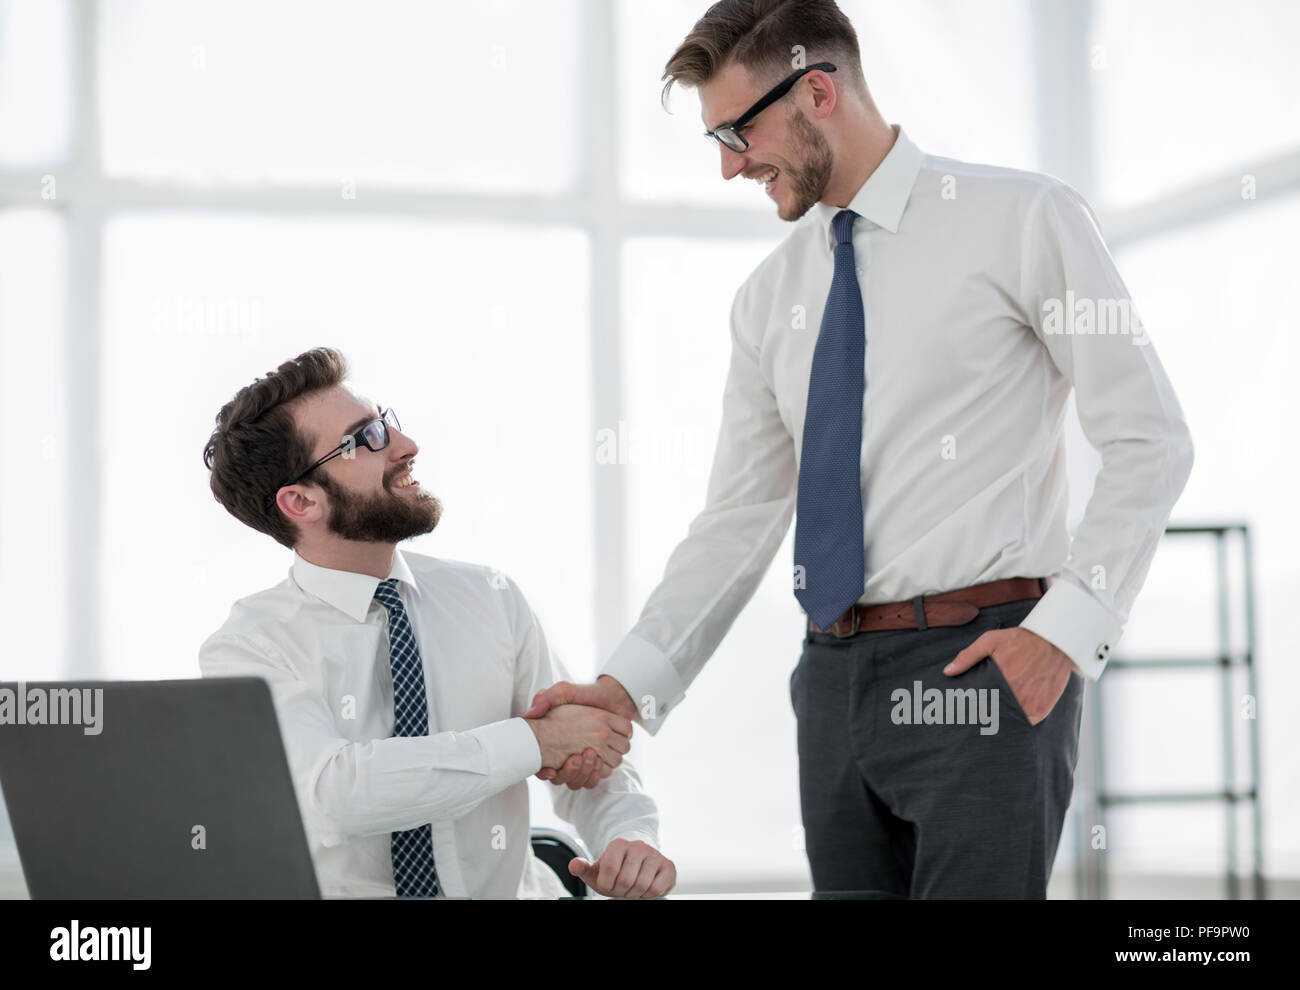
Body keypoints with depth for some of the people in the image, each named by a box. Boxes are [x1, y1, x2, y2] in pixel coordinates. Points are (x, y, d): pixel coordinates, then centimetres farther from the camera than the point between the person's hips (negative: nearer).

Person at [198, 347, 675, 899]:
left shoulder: (490, 599, 6)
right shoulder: (248, 647, -6)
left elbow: (590, 762, 9)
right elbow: (335, 795, -22)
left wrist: (631, 839, -12)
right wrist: (534, 740, -17)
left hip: (512, 892, 2)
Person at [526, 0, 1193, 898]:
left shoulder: (1022, 218, -1)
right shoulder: (771, 297, 15)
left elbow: (1151, 443, -2)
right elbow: (740, 520, 14)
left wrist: (1068, 627, -13)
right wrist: (630, 688, 2)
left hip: (983, 666, -5)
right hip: (837, 681, 6)